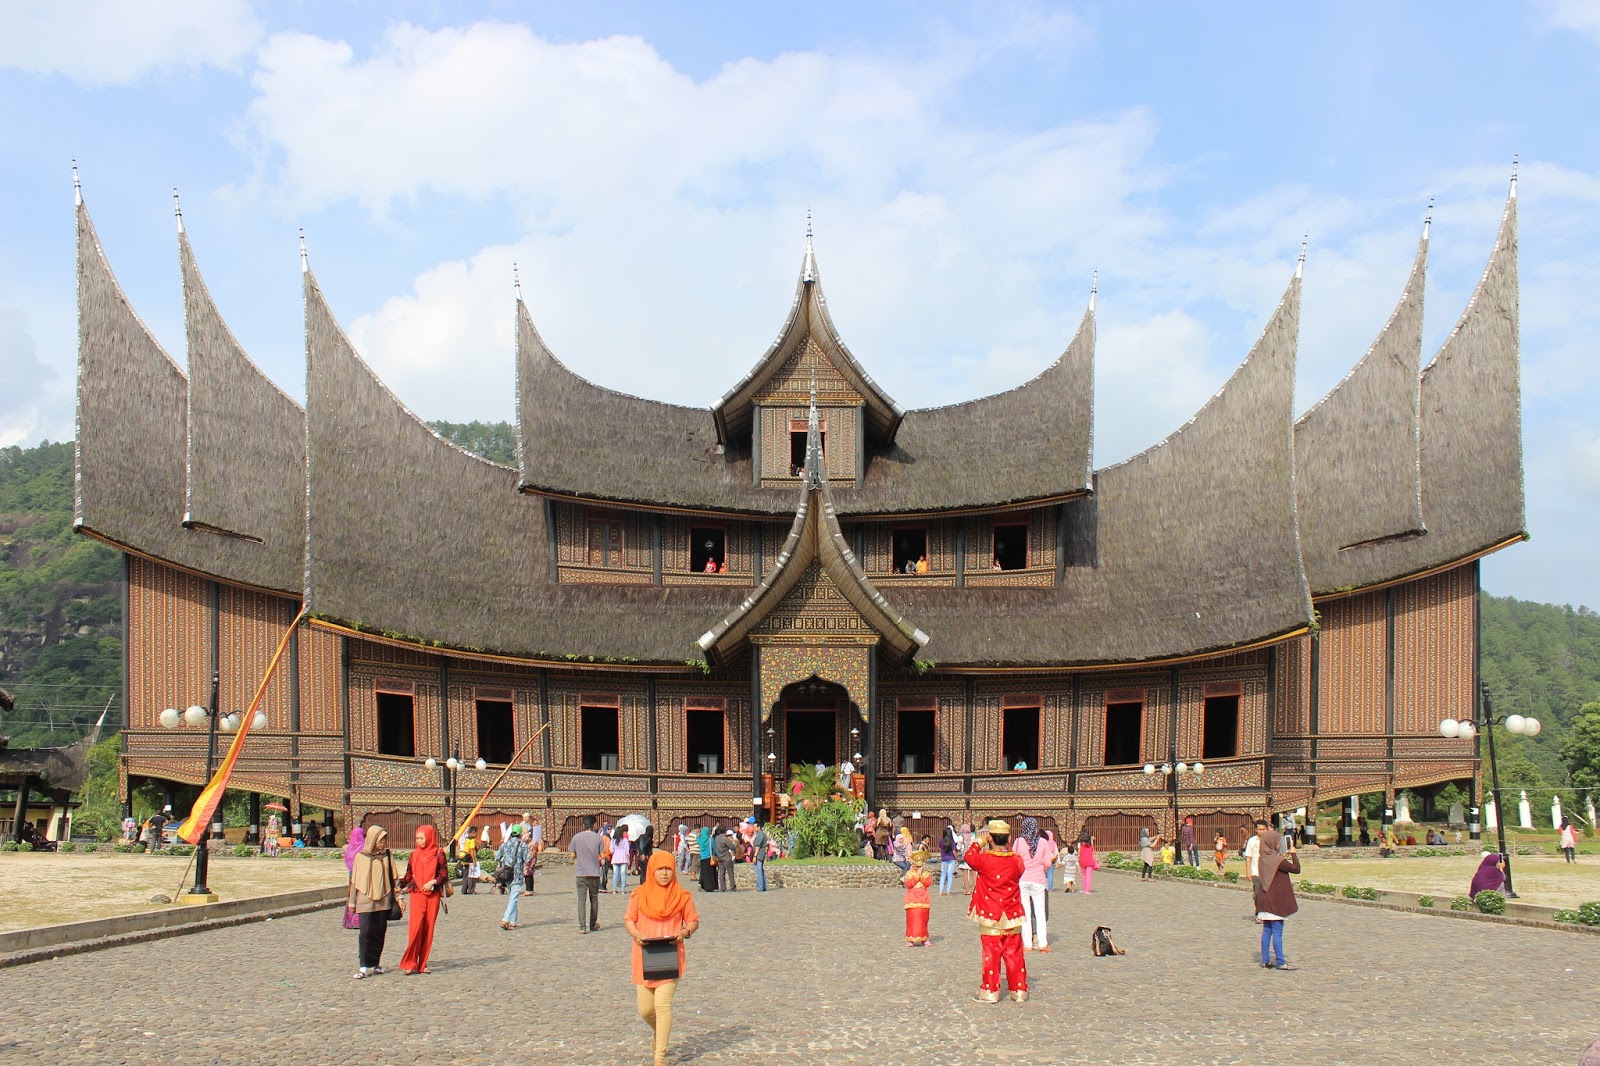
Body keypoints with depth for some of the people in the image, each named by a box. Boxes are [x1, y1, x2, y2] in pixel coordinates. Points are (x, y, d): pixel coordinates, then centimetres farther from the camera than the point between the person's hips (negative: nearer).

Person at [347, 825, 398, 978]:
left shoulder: (386, 856, 7)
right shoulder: (361, 856, 1)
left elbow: (393, 878, 9)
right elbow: (354, 880, 5)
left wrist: (398, 897, 4)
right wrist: (352, 902, 5)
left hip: (383, 901, 3)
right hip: (365, 901, -3)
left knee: (380, 933, 4)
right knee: (366, 932, -10)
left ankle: (374, 964, 14)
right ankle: (363, 967, -10)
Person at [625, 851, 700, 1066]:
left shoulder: (682, 896, 1)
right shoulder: (639, 895, 4)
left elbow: (694, 920, 7)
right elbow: (628, 920, 8)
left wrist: (685, 932, -14)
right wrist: (636, 934, -13)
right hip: (645, 957, 2)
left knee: (663, 1004, -13)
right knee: (645, 1009, 4)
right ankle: (659, 1034, 39)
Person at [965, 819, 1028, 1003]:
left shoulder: (985, 860, -14)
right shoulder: (1016, 861, -4)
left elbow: (970, 856, 4)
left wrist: (978, 843, 19)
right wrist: (1006, 849, 23)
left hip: (990, 918, -3)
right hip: (1012, 917, 3)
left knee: (991, 954, 3)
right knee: (1014, 953, 10)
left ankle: (990, 991, 6)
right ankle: (1019, 990, 15)